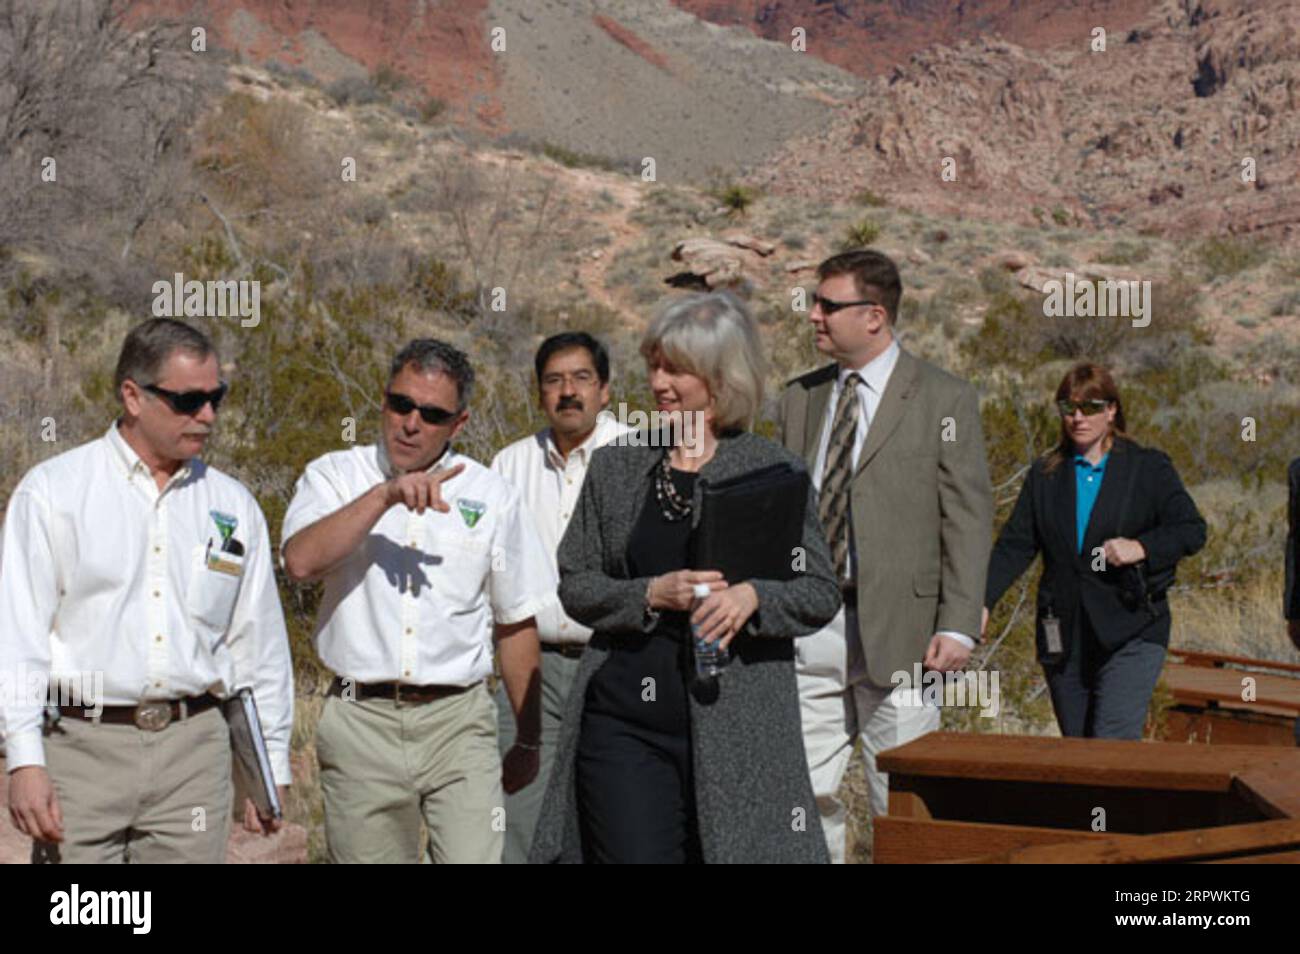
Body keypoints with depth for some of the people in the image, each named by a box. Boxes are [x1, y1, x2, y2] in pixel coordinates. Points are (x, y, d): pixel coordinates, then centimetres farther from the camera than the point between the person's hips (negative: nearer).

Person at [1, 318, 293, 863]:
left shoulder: (233, 506, 12)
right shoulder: (53, 491, 1)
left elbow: (260, 644, 16)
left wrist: (269, 767, 14)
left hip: (194, 748, 3)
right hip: (83, 743, -3)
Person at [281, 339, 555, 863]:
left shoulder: (491, 496, 8)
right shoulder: (335, 476, 5)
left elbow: (516, 626, 13)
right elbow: (301, 560, -16)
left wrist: (529, 741, 16)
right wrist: (384, 495, -22)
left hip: (458, 722, 0)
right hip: (361, 721, 0)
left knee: (474, 856, -13)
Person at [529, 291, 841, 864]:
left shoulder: (774, 472, 2)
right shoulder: (617, 466, 8)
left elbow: (821, 593, 3)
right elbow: (574, 586, 7)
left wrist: (752, 597, -17)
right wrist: (652, 594, -11)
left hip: (735, 727, -1)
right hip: (624, 720, 1)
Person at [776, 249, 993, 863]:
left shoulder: (944, 401, -1)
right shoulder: (799, 399, 13)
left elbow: (969, 520, -4)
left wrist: (958, 626, -12)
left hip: (897, 631, -4)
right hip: (805, 627, 4)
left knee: (900, 803, 2)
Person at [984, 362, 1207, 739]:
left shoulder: (1149, 468, 4)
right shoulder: (1045, 474, 12)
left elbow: (1192, 530, -1)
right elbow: (1015, 544, 5)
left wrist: (1142, 548, -19)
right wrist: (983, 601, -9)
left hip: (1131, 632, -4)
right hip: (1063, 635, 4)